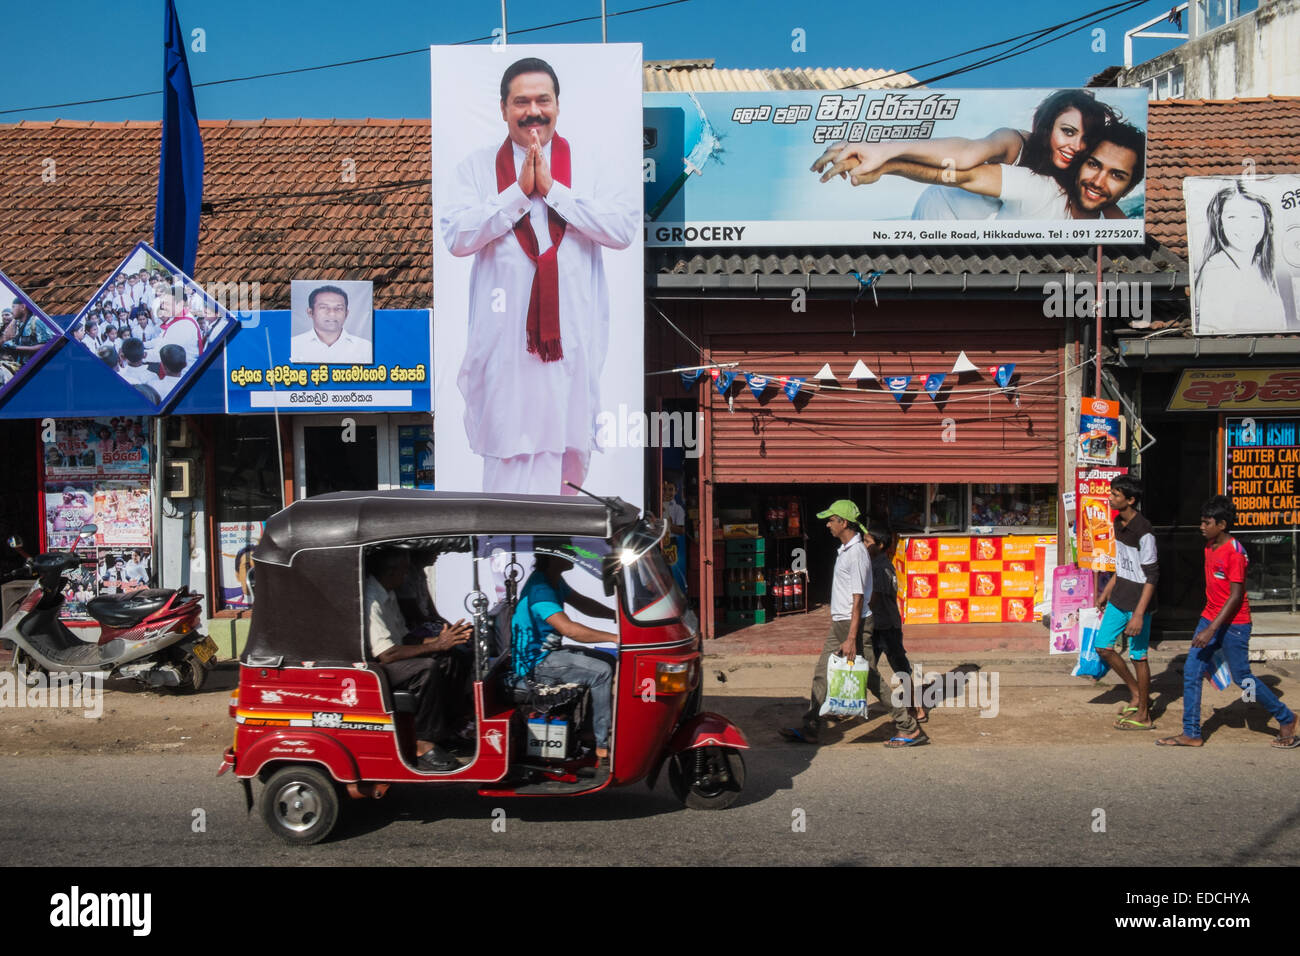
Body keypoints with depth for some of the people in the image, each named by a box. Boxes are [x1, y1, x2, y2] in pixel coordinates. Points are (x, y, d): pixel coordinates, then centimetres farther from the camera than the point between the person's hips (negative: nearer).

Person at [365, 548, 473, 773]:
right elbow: (386, 654, -28)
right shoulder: (371, 601, -22)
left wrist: (440, 639, -1)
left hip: (389, 661, 10)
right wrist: (436, 645, -25)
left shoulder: (388, 595, 12)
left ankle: (449, 730, 0)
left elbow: (403, 638, 15)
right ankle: (423, 745, -26)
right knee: (427, 669, -31)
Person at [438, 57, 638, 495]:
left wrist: (552, 189, -10)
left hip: (574, 336, 2)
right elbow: (455, 236, -6)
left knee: (568, 447, 10)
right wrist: (518, 192, -10)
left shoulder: (587, 166, 8)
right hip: (506, 338, -1)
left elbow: (624, 229, -6)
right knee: (512, 452, -4)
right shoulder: (477, 167, 7)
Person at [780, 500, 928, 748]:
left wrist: (851, 638, -23)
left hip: (854, 624, -10)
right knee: (822, 674, 9)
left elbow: (858, 598, -21)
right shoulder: (844, 549, 11)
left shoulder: (857, 553, -19)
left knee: (871, 678, -3)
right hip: (839, 624, 10)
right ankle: (811, 729, 14)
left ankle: (909, 728, 6)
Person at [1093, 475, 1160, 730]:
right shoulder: (1118, 523, 7)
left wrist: (1139, 614, -23)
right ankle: (1137, 695, 28)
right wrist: (1107, 592, 22)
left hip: (1137, 602, -9)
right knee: (1103, 647, 12)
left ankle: (1143, 716, 14)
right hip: (1118, 599, 9)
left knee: (1138, 656, 1)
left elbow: (1152, 576, -20)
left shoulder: (1143, 532, -21)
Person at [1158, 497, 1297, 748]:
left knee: (1242, 678, 2)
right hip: (1210, 619, 8)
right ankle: (1191, 734, 8)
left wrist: (1212, 629, -24)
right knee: (1191, 672, 2)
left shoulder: (1234, 552, -19)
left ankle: (1286, 718, 24)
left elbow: (1236, 596, -21)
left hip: (1233, 625, -8)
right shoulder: (1210, 546, 8)